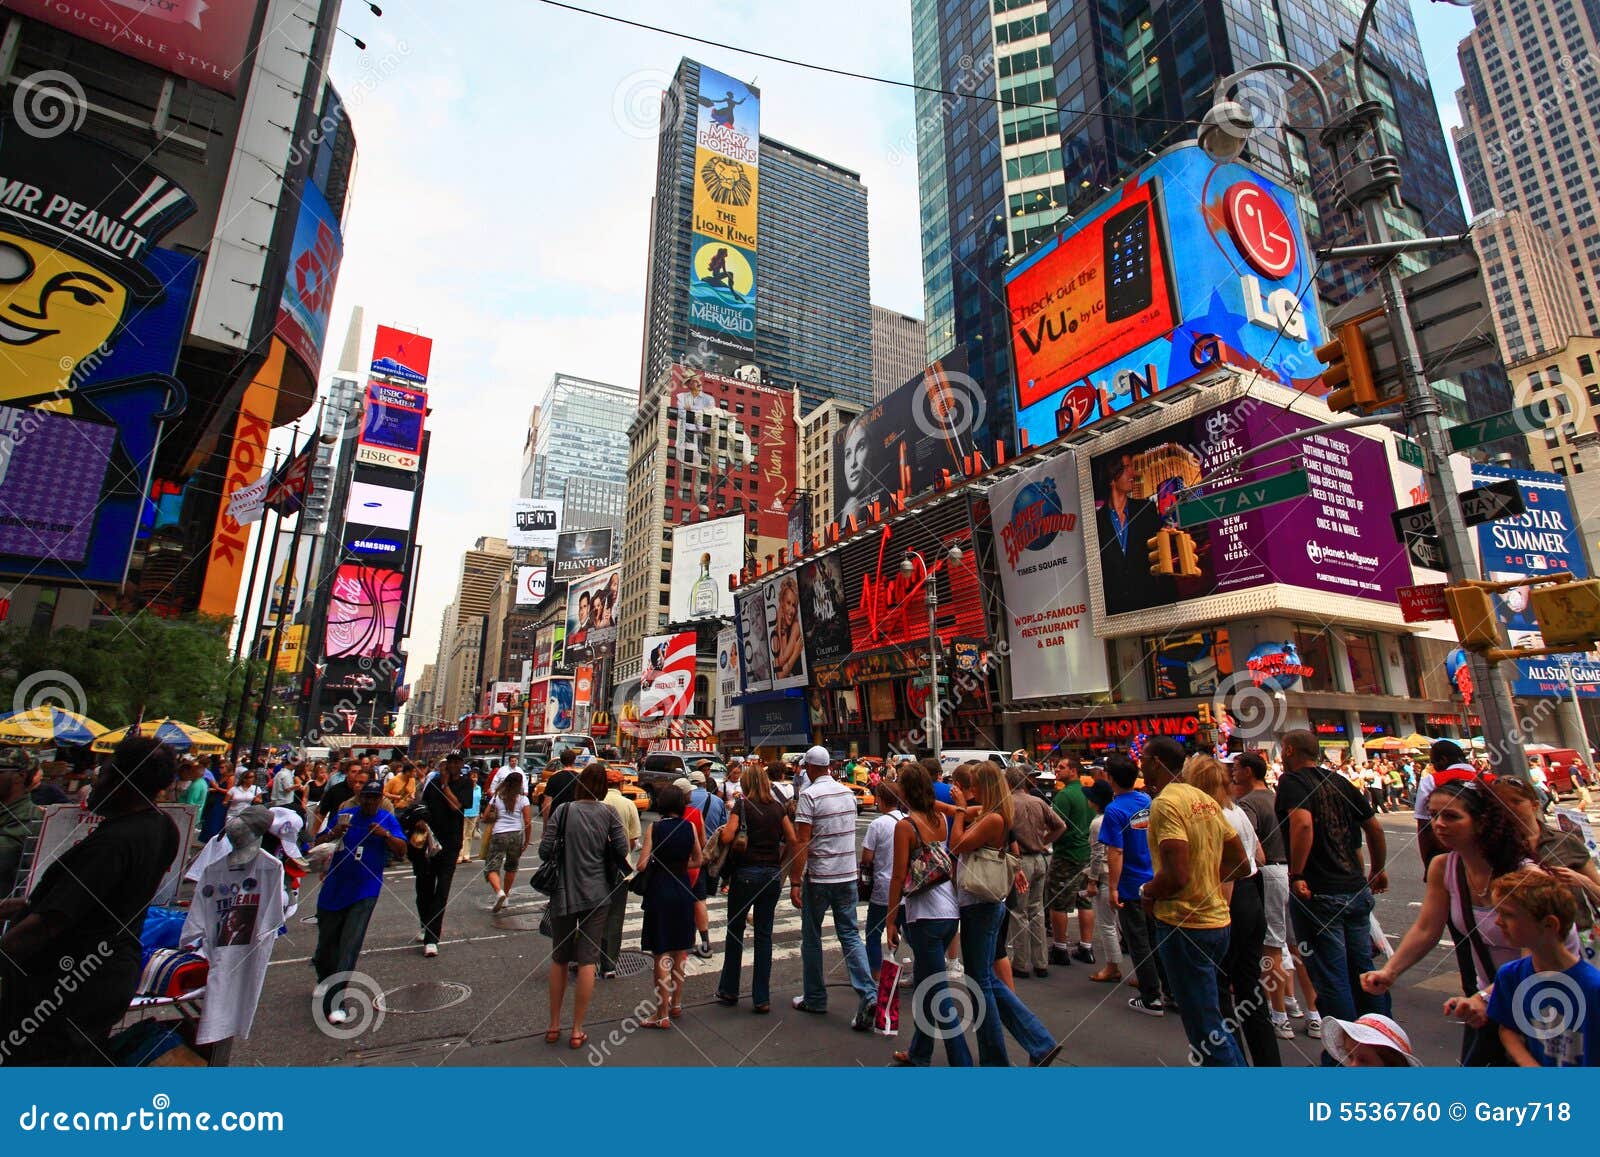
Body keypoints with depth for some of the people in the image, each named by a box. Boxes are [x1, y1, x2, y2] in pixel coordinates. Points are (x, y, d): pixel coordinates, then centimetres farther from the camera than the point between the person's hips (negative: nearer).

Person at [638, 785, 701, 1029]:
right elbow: (697, 861, 5)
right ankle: (676, 1004, 30)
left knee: (662, 954, 4)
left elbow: (642, 865, -14)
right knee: (680, 951, 18)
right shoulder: (690, 827, -3)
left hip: (660, 890, -4)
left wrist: (657, 866, 6)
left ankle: (663, 1014, 10)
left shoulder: (654, 828, -11)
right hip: (683, 889, 4)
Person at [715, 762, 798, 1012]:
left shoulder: (742, 805, -7)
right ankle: (762, 998, 13)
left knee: (735, 931, 14)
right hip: (773, 874, 3)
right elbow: (793, 839, 2)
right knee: (764, 934, 10)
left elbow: (727, 837, -16)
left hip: (746, 873, -3)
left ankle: (729, 991, 26)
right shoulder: (778, 807, 3)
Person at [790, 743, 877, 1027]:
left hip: (819, 877, -5)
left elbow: (802, 842, -17)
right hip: (848, 875, 5)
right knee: (850, 934, 10)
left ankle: (815, 999, 22)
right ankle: (868, 995, -2)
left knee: (811, 937, 12)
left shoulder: (810, 795, -15)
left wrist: (795, 882, -14)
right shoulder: (848, 792, 4)